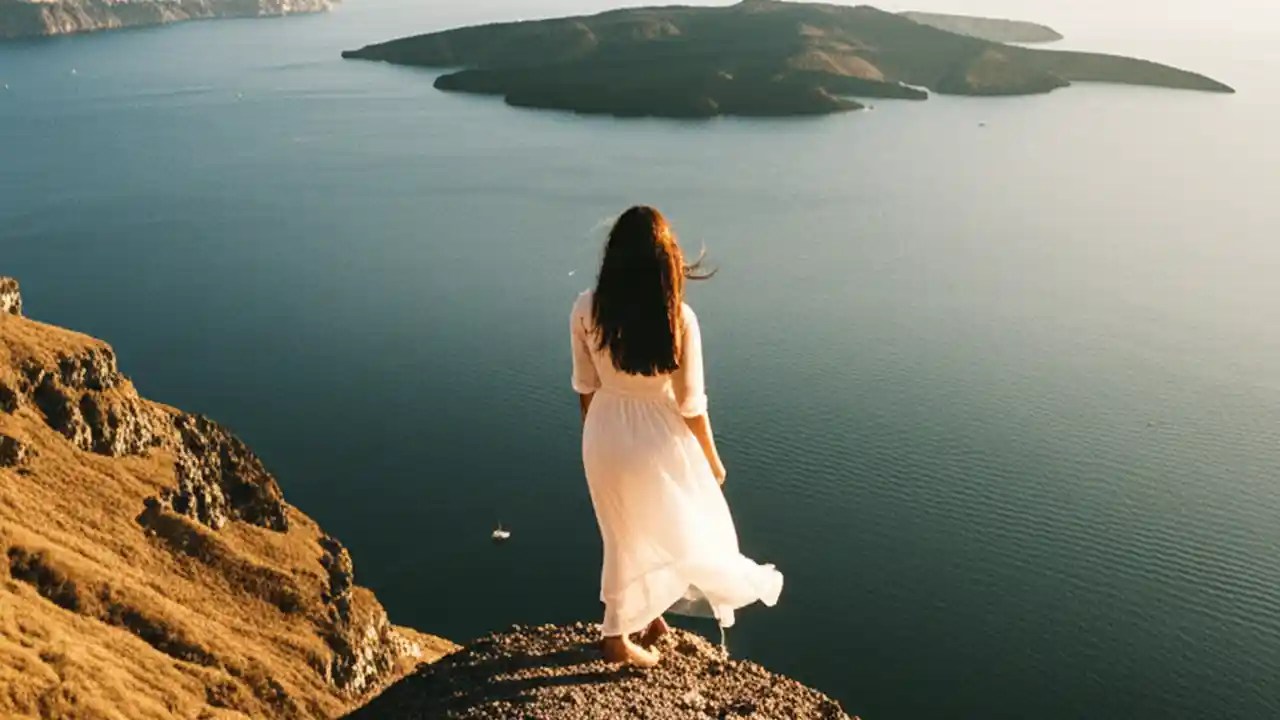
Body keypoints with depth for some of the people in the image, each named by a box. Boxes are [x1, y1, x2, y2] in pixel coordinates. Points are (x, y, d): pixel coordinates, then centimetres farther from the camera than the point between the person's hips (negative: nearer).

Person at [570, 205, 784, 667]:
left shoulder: (586, 309, -13)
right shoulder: (678, 318, -22)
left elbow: (585, 386, -1)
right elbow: (691, 403, -14)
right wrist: (712, 458, 2)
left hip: (605, 434, 4)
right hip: (657, 440, -3)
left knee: (628, 534, 24)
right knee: (673, 530, 23)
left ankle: (647, 617, 41)